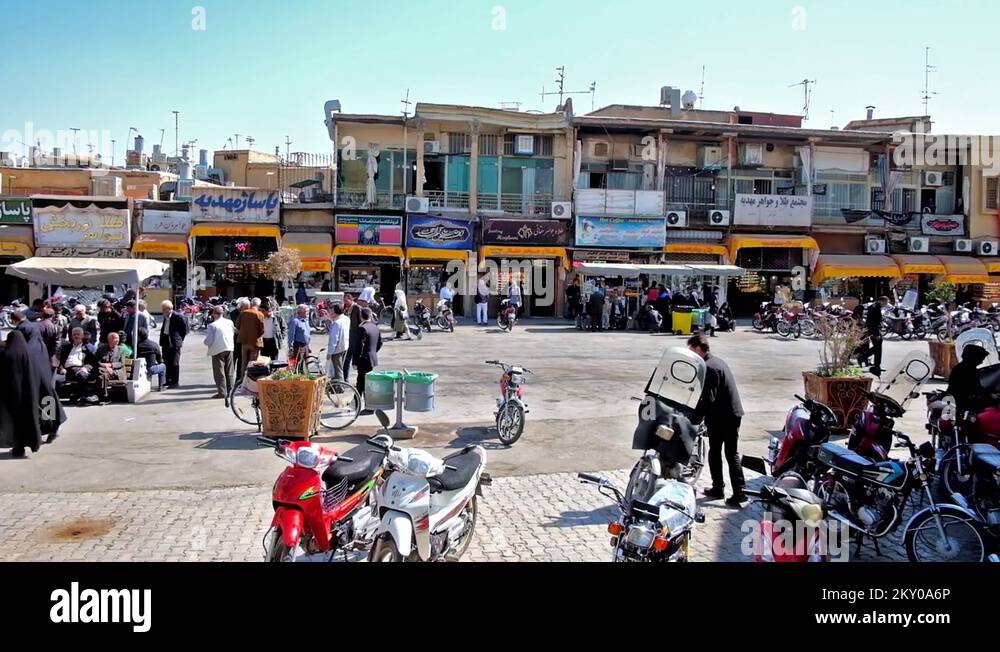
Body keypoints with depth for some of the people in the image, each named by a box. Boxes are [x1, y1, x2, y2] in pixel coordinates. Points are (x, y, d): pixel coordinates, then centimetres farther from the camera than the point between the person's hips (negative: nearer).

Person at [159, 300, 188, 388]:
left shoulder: (177, 316, -12)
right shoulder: (165, 317, 10)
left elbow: (184, 329, -6)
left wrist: (180, 339, -2)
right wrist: (162, 339, 13)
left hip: (174, 342, -8)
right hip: (165, 342, 8)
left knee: (174, 363, -4)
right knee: (167, 362, 13)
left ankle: (175, 382, 1)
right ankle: (169, 380, 24)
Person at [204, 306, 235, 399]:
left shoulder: (212, 325, -14)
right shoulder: (229, 322, 1)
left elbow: (208, 341, -14)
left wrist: (206, 342, 7)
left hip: (218, 350, -5)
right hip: (229, 348, 5)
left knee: (219, 373, 2)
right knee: (229, 373, 13)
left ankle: (222, 392, 0)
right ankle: (230, 391, 17)